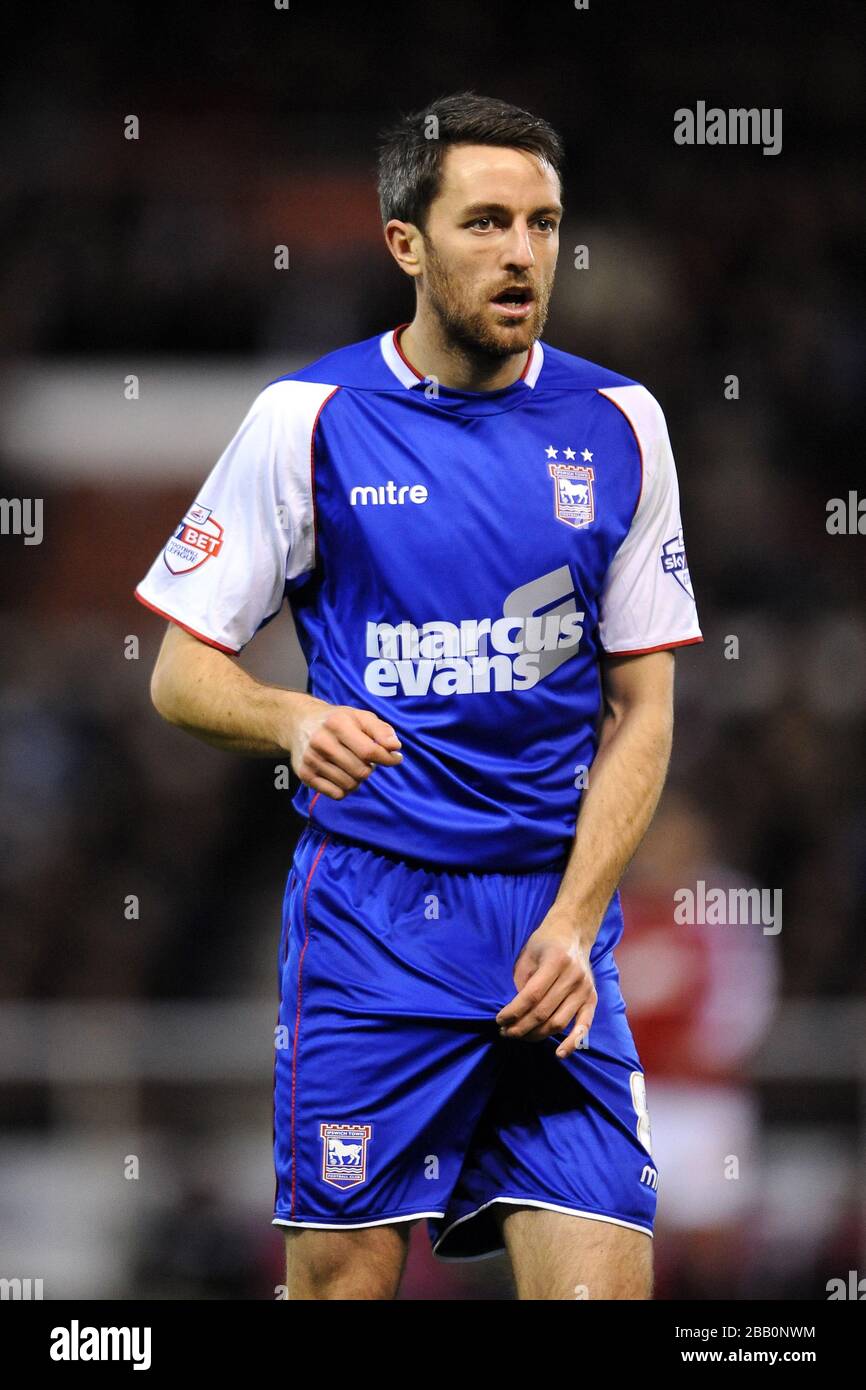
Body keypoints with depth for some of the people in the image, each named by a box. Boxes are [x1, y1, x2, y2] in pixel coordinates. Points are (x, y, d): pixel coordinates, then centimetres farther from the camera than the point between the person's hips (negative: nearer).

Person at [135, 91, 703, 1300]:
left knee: (600, 1282, -11)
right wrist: (292, 721, -18)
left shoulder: (616, 425, 6)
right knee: (345, 1277, -2)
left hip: (555, 923, 2)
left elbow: (641, 708, 8)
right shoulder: (307, 420, 0)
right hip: (368, 916, -2)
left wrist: (574, 923, -4)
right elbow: (182, 671, 4)